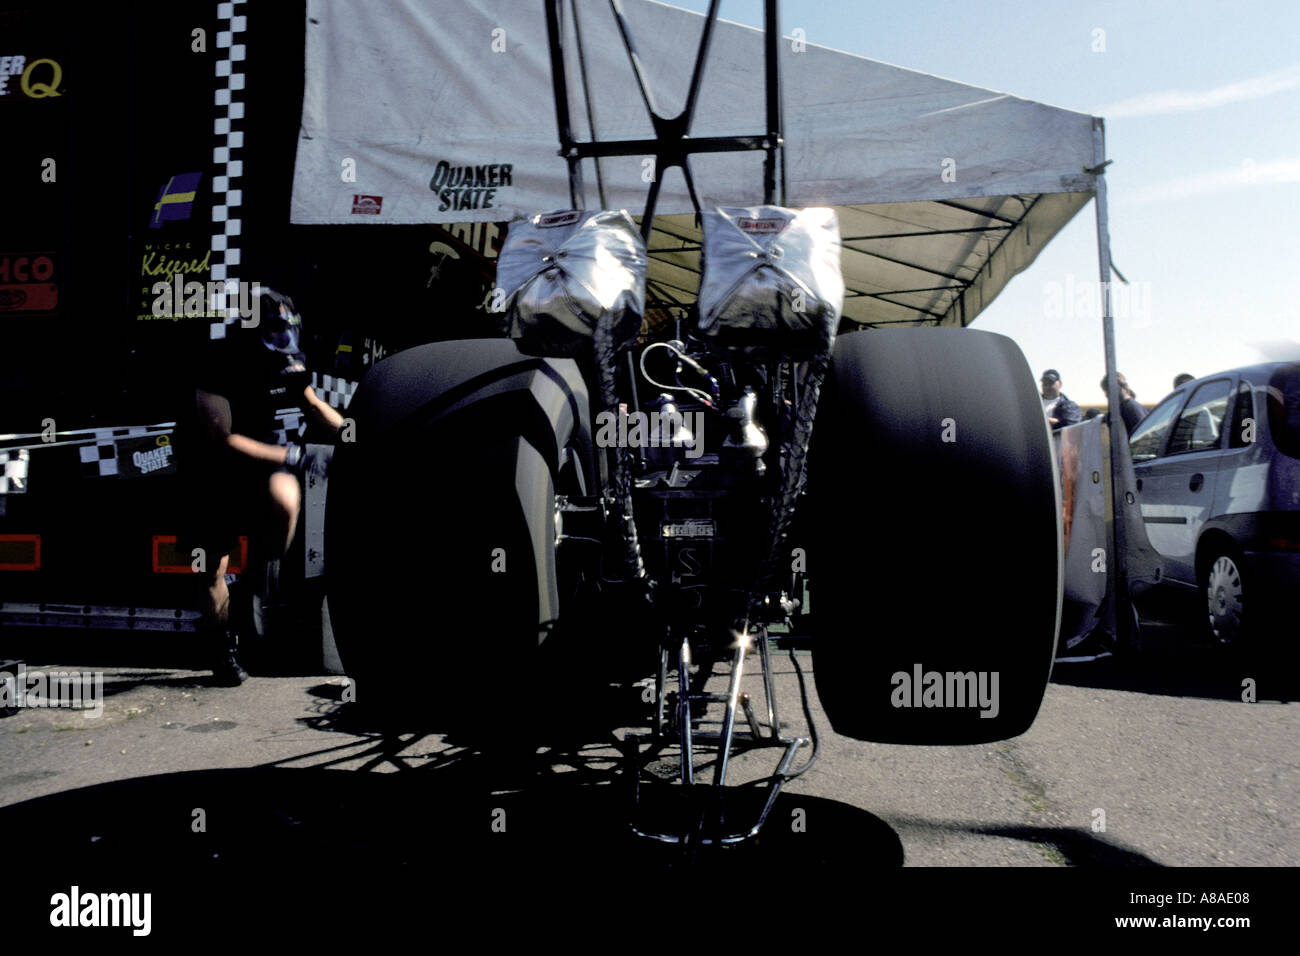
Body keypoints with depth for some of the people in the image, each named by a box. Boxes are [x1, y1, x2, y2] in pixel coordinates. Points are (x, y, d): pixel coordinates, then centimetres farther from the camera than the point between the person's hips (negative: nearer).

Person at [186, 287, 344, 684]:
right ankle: (222, 647, 26)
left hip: (262, 450, 2)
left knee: (285, 499, -33)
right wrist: (291, 457, -34)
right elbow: (222, 439, -29)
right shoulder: (219, 364, -26)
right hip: (215, 461, -2)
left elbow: (312, 405, 6)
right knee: (214, 566, 2)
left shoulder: (288, 360, -12)